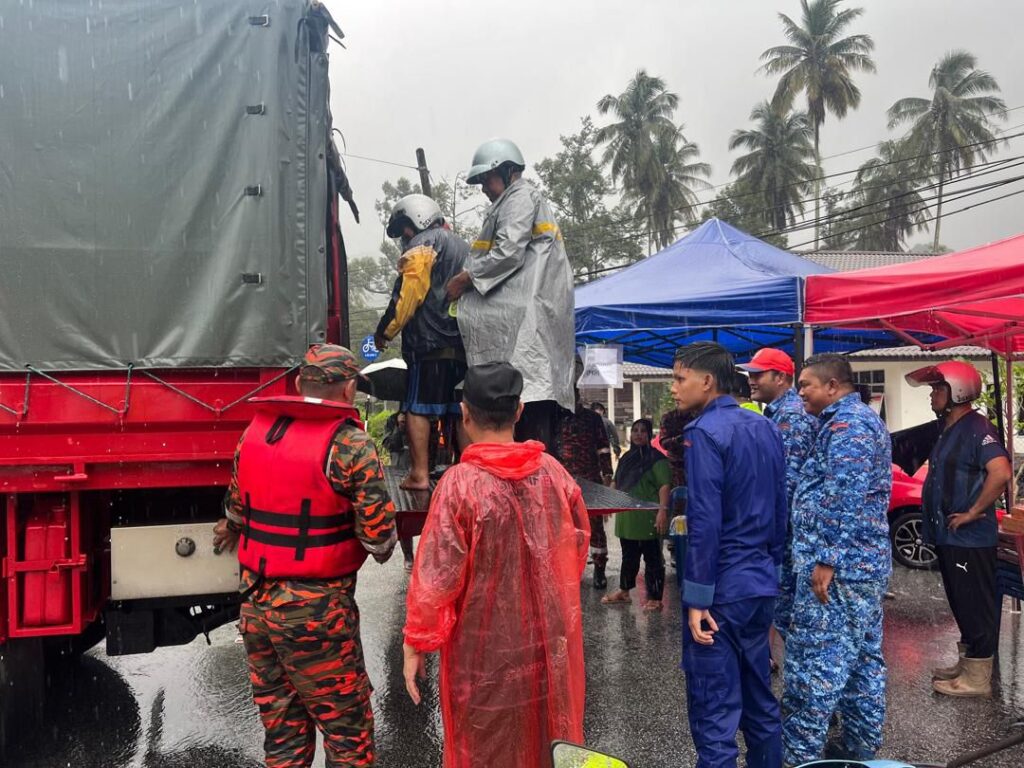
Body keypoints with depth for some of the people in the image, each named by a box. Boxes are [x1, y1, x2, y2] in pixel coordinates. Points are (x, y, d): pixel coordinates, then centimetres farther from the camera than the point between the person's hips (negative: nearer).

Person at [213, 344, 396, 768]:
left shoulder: (254, 431, 5)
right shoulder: (350, 446, -14)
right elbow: (378, 535, -17)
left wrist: (230, 531, 40)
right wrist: (384, 549, 6)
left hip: (256, 602, 7)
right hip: (315, 611, -6)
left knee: (281, 728, 19)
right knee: (347, 729, 8)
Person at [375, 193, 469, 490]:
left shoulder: (423, 244, -1)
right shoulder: (463, 247, 25)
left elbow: (408, 293, -10)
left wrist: (385, 331, -4)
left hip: (430, 343, -8)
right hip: (463, 343, 8)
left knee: (418, 408, -6)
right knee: (459, 411, 11)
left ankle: (419, 474, -9)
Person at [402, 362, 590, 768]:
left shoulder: (460, 483, -20)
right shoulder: (553, 472, -6)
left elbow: (437, 574, -18)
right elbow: (578, 545, 6)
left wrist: (416, 643, -5)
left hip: (486, 650, -4)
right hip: (551, 645, 4)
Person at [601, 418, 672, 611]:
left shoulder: (656, 458, -9)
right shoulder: (626, 457, 16)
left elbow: (665, 485, -18)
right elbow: (616, 482, 25)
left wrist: (663, 510, -27)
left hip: (647, 518, -7)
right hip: (626, 517, 8)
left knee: (652, 558, 1)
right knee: (628, 556, 19)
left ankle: (655, 599, 8)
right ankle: (623, 591, 32)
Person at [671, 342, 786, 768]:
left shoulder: (705, 432, -15)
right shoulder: (766, 428, 9)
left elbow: (705, 523, -20)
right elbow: (780, 509, 13)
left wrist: (697, 597, -17)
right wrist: (770, 566, 20)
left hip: (721, 588, -8)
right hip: (761, 583, 8)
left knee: (715, 710, -1)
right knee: (759, 697, 19)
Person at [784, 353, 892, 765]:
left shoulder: (845, 424, -15)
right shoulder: (864, 419, 19)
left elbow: (843, 497, -24)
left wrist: (826, 559, -23)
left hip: (838, 563, -11)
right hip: (866, 561, 11)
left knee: (816, 661, -5)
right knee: (863, 658, 14)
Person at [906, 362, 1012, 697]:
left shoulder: (977, 428, -17)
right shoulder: (949, 429, 14)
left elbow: (1001, 472, -32)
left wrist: (973, 512, -24)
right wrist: (936, 524, 15)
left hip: (970, 539, -10)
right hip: (949, 536, 10)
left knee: (976, 606, 0)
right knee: (961, 604, 18)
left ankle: (977, 677, 9)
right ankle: (967, 664, 30)